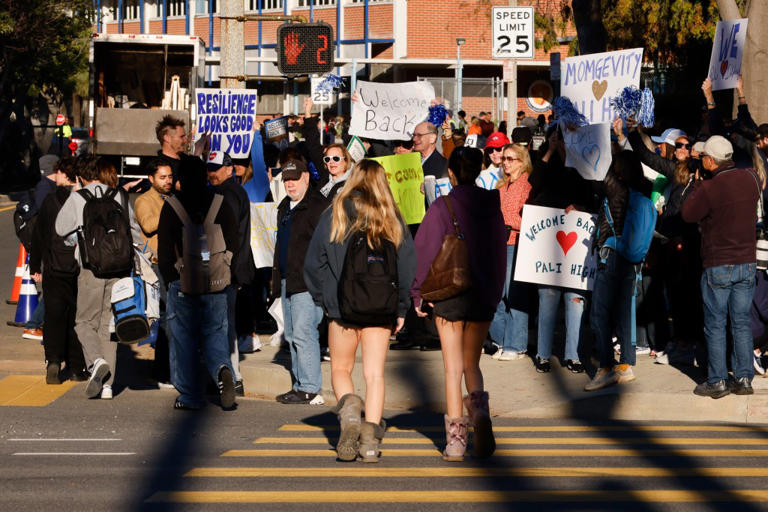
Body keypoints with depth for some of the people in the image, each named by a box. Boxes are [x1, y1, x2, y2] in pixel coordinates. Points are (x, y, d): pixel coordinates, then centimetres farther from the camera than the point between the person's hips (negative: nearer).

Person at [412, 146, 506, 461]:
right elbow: (499, 250, 8)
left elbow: (426, 251, -9)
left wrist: (418, 294, 0)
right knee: (472, 363, 15)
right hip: (484, 296, 3)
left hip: (449, 295, -3)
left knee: (453, 367, 4)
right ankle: (479, 409, -13)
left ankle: (455, 438, 4)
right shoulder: (492, 206, 3)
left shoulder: (442, 207, -9)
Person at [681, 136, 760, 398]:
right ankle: (744, 378, 12)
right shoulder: (751, 178, -1)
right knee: (741, 322, 12)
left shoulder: (710, 189, -18)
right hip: (747, 262, 5)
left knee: (715, 325, 4)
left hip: (718, 266, -5)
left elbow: (687, 214, -5)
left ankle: (717, 382, 6)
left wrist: (698, 183, 5)